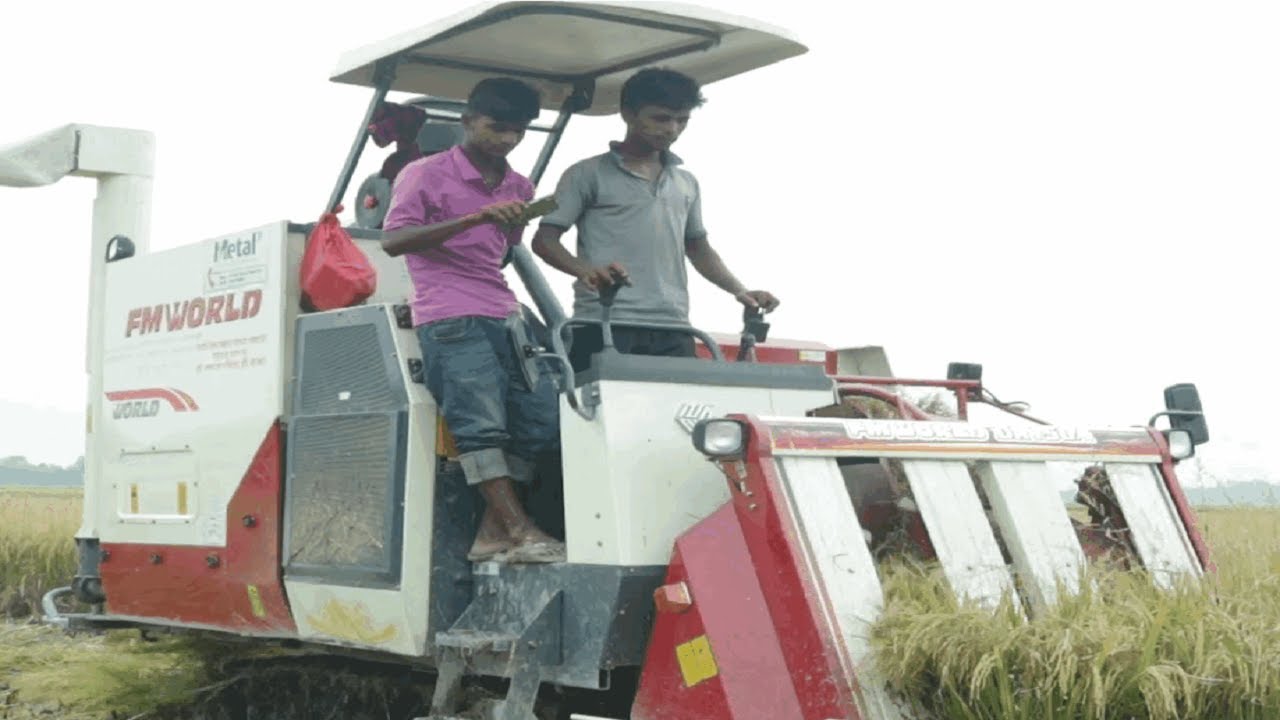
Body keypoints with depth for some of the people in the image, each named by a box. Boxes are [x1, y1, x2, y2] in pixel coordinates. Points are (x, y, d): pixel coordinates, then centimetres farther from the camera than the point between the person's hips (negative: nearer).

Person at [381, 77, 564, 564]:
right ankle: (517, 529, -25)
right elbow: (393, 240, -13)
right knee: (481, 420, -20)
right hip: (450, 319, -7)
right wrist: (475, 218, -21)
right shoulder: (426, 174, 2)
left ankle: (492, 534, -6)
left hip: (505, 317, 7)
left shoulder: (519, 188, 22)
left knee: (542, 415, -7)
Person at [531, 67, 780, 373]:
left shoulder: (687, 183, 22)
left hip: (672, 331, 5)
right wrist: (586, 271, -20)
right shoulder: (588, 174, 5)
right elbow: (544, 239, 0)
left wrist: (739, 291, 14)